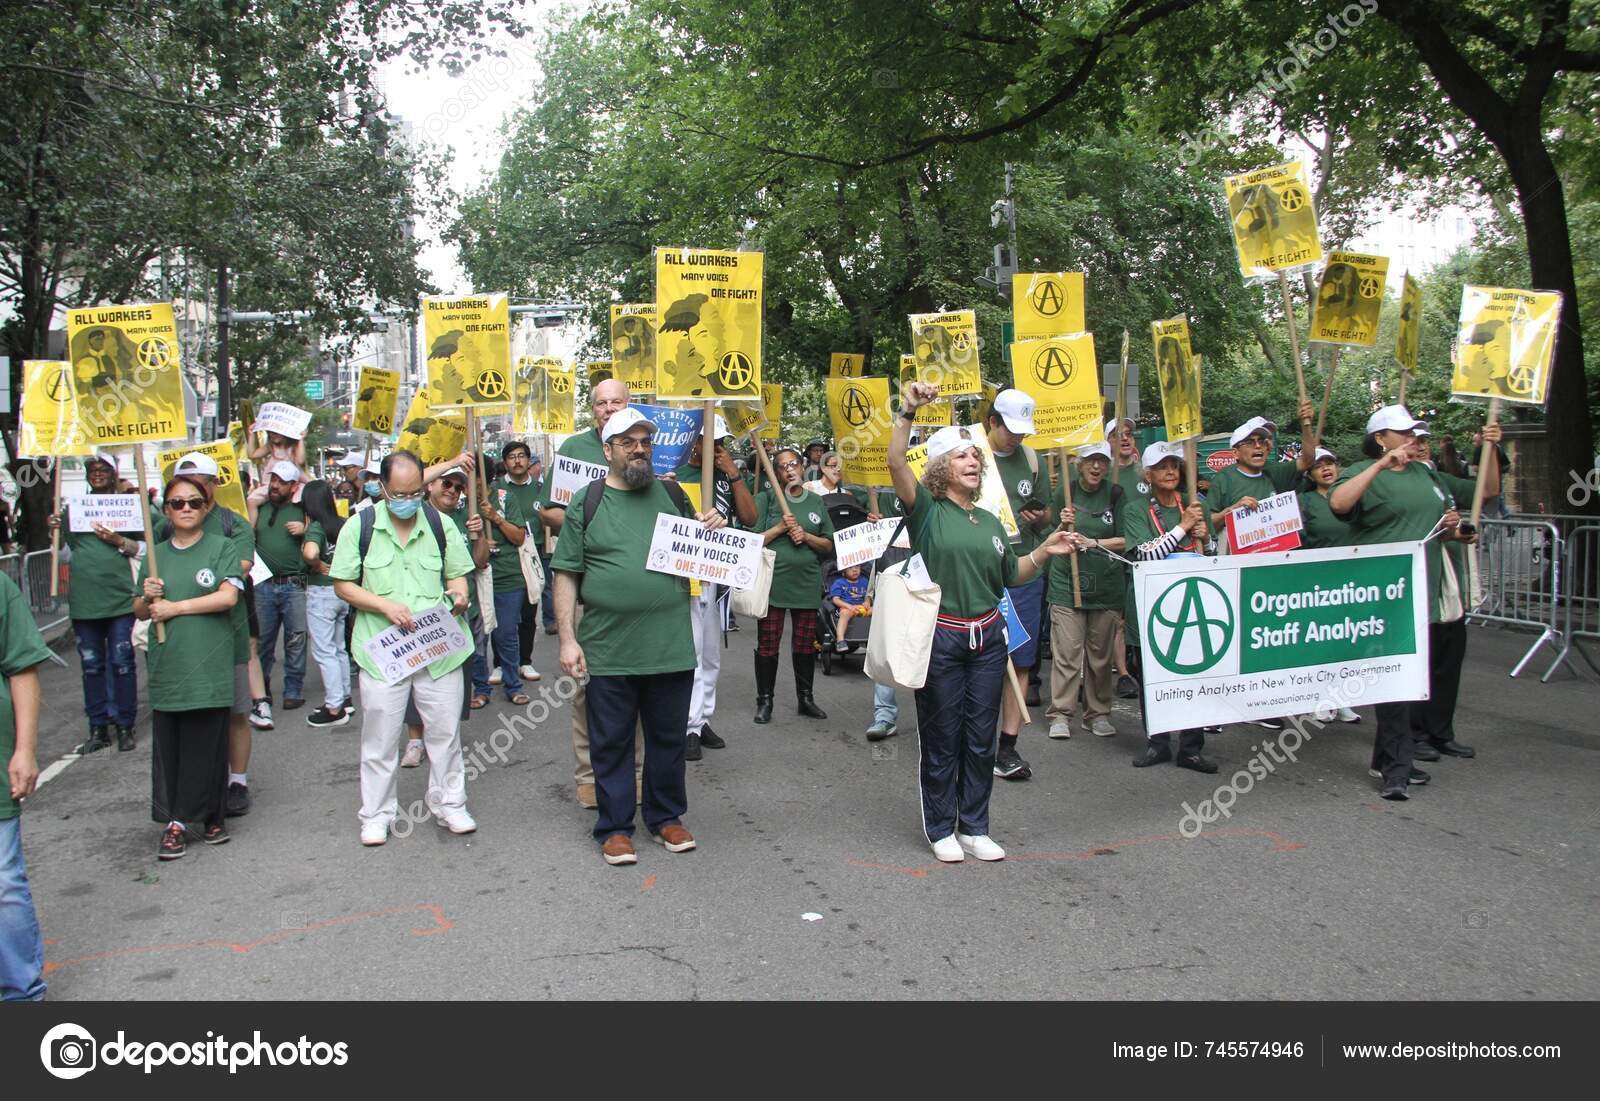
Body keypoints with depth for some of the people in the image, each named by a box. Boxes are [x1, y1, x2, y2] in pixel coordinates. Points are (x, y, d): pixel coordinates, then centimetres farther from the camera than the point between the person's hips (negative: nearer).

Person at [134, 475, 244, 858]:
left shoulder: (222, 547, 2)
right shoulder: (156, 555, 15)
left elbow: (228, 596, -11)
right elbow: (140, 611, 18)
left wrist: (174, 607, -8)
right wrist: (147, 597, -4)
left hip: (208, 666, -3)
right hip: (166, 667, 4)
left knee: (207, 744, 1)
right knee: (168, 746, 2)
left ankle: (211, 816, 14)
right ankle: (175, 822, 9)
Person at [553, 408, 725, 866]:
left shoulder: (672, 495, 9)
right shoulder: (587, 503, 1)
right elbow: (566, 575, 0)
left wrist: (712, 529, -1)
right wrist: (567, 639, -7)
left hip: (671, 647, 3)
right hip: (608, 651, -2)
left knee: (668, 739, 13)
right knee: (611, 743, 8)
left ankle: (666, 817, 29)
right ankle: (615, 827, 21)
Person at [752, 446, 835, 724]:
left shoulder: (816, 502, 11)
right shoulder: (766, 499, 1)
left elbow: (829, 545, 10)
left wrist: (806, 536, -7)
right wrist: (781, 527, -14)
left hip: (807, 583, 3)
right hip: (773, 581, -3)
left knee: (806, 643, 10)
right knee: (768, 644, 1)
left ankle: (805, 698, 22)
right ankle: (764, 700, 12)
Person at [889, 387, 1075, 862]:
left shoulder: (990, 521, 14)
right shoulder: (927, 510, -4)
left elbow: (1011, 575, 23)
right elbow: (896, 463, -20)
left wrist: (1043, 551, 8)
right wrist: (908, 412, -30)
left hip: (987, 636, 5)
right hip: (940, 638, -5)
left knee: (981, 737, 11)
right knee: (941, 738, 5)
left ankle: (975, 827, 25)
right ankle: (941, 829, 20)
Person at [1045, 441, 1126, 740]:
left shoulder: (1116, 494, 4)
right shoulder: (1065, 494, 4)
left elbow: (1125, 540, 1)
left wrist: (1092, 542, -10)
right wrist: (1063, 527, -12)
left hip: (1106, 585, 1)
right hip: (1067, 582, -1)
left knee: (1101, 653, 6)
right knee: (1067, 651, -5)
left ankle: (1098, 714, 18)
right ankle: (1060, 714, 2)